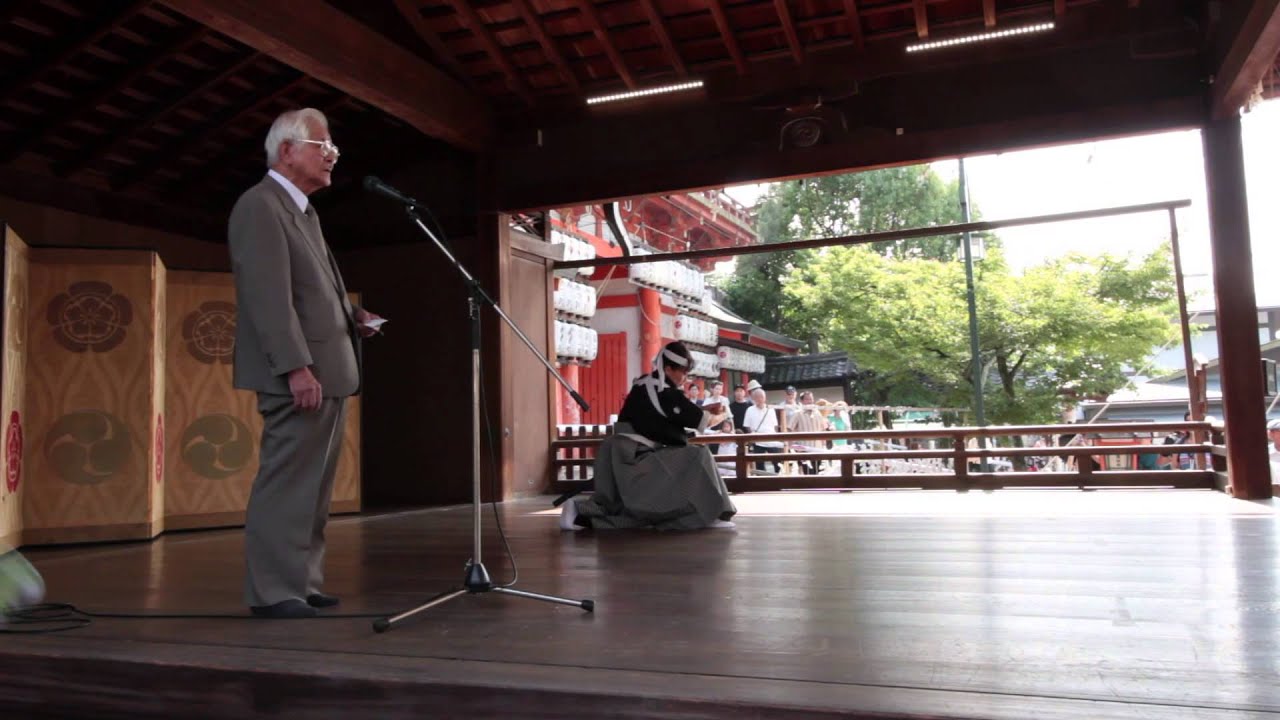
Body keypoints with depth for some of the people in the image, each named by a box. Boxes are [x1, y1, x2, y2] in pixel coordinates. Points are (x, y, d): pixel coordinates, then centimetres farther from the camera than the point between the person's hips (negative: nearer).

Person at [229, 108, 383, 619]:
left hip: (329, 371, 9)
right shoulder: (260, 206, -8)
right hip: (299, 375, -9)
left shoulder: (304, 211, 21)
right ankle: (272, 591, 2)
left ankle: (301, 583, 18)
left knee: (313, 485, 11)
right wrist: (297, 367, -24)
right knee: (286, 483, -6)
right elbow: (269, 295, -18)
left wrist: (351, 318, 10)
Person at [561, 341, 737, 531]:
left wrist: (705, 409, 15)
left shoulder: (646, 384, 11)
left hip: (624, 457, 9)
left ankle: (579, 511, 9)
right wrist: (719, 416, 14)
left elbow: (676, 414, 23)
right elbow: (703, 421, -6)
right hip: (633, 458, -9)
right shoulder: (664, 392, -15)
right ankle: (707, 514, -7)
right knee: (698, 458, -11)